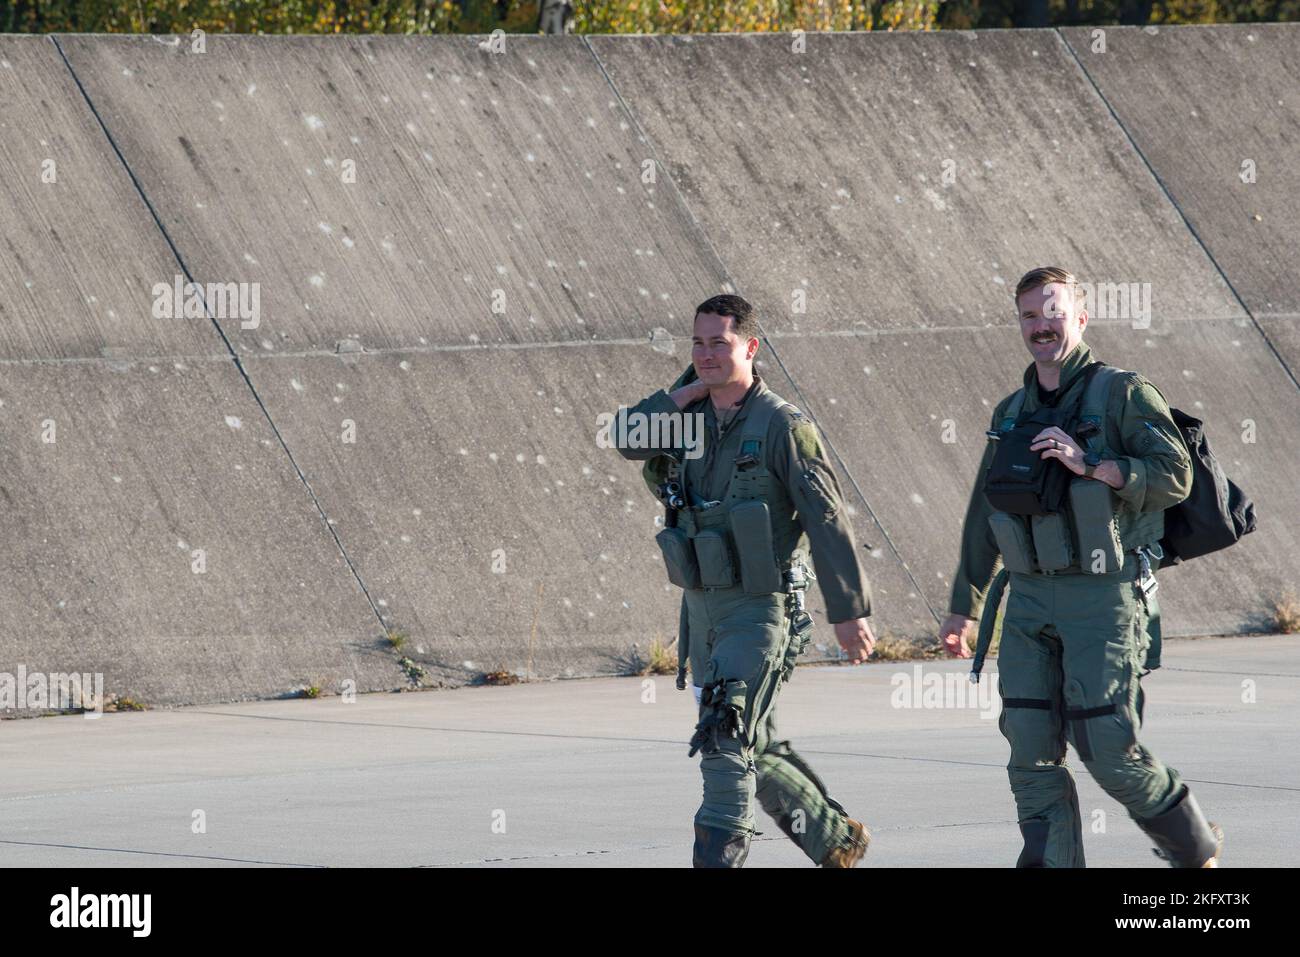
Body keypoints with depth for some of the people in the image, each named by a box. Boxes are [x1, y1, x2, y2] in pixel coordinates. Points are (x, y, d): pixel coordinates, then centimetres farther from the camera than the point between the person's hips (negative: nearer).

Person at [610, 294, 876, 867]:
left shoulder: (781, 426, -10)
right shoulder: (692, 419, 10)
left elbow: (827, 521, -11)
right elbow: (630, 439, -6)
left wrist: (849, 611, -13)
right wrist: (690, 390, -8)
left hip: (762, 610, -7)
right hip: (703, 608, 7)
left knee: (725, 744, -18)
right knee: (756, 750, 15)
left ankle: (718, 859, -21)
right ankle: (837, 841, 32)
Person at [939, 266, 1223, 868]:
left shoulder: (1122, 395, -3)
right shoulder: (1011, 414, 15)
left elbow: (1174, 477, -14)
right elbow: (984, 518, 20)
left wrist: (1089, 465, -24)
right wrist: (963, 608, 20)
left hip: (1104, 598, -6)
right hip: (1030, 602, 6)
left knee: (1109, 751, -9)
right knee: (1032, 751, -4)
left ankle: (1195, 847, 14)